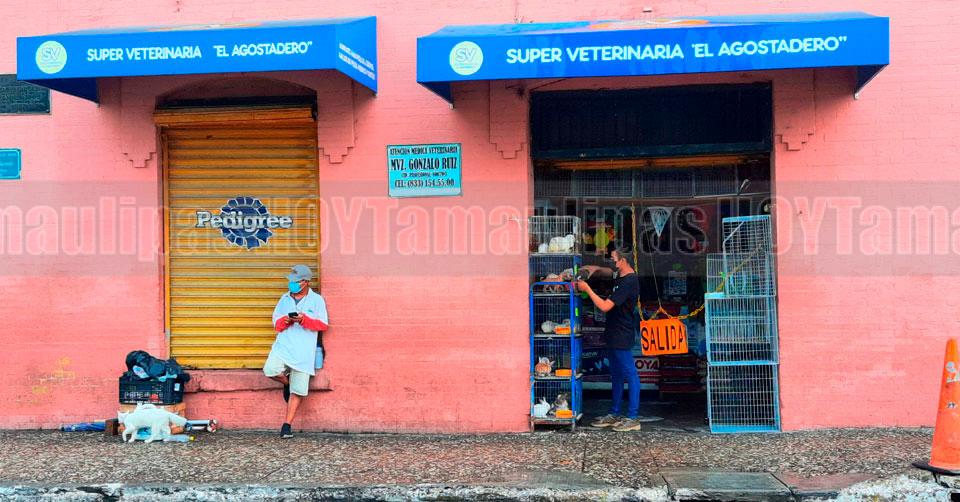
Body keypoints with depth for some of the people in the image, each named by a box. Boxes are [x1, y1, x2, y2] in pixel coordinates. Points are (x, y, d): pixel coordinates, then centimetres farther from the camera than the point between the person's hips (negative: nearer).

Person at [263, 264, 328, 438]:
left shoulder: (316, 300, 3)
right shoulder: (285, 298, 13)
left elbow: (323, 325, -2)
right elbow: (276, 323, 14)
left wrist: (304, 319, -17)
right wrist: (286, 321, -9)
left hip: (303, 351, -2)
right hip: (283, 346, 2)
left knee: (298, 391, -2)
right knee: (270, 370, -26)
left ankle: (287, 425, 9)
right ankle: (287, 382, 8)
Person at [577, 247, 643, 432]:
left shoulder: (628, 282, -20)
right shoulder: (621, 277, 11)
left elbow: (605, 306, -24)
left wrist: (587, 289, -16)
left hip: (622, 336, -11)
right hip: (614, 334, 11)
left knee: (630, 374, -5)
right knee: (616, 374, 15)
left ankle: (633, 418, -1)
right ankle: (614, 415, 23)